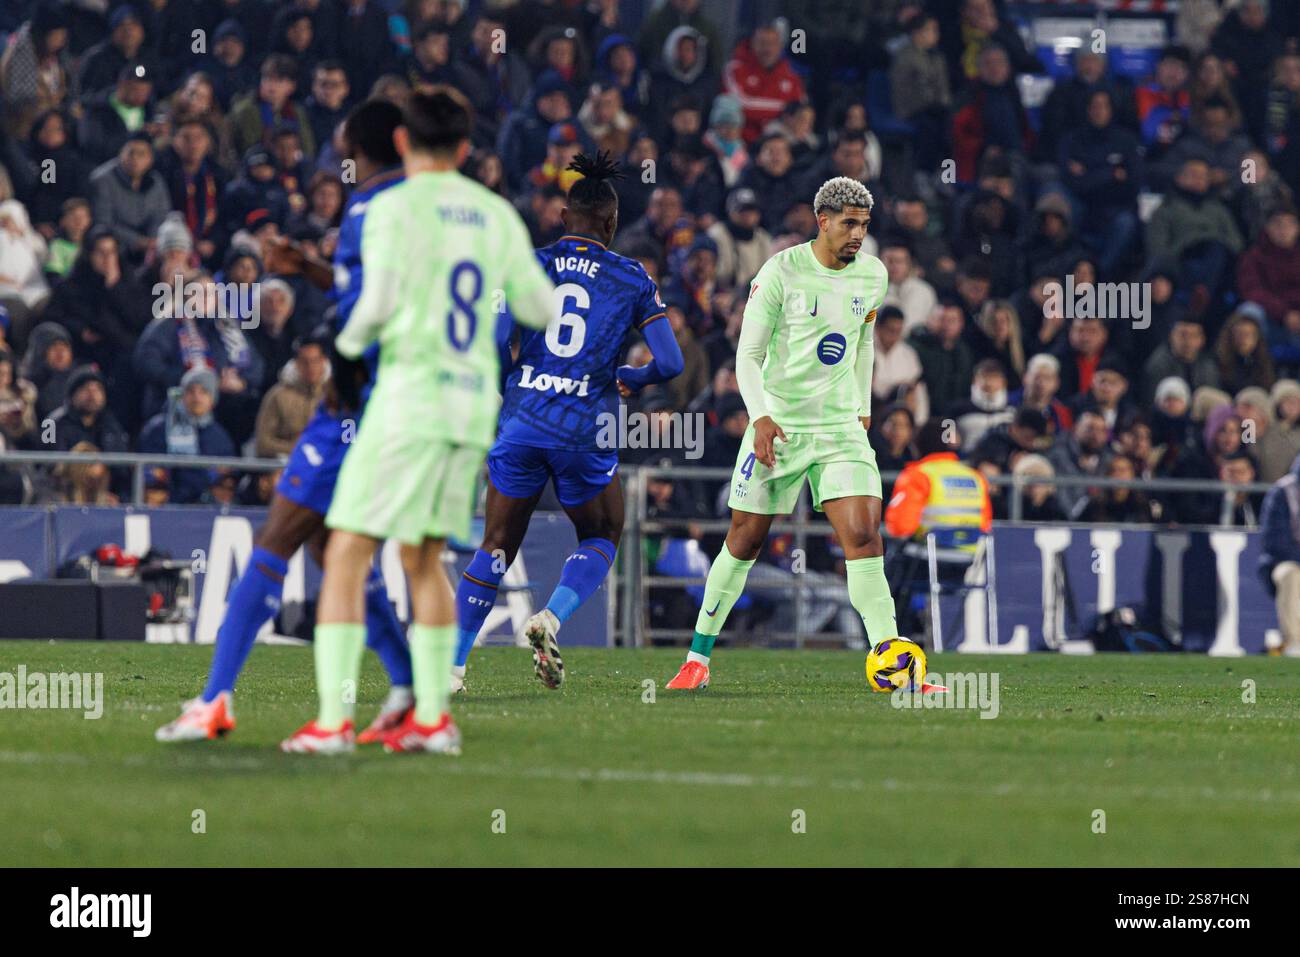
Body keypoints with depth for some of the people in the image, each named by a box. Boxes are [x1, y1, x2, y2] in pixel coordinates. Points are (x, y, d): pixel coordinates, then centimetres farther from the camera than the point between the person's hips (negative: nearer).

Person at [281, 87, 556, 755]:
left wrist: (348, 343, 4)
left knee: (346, 555, -4)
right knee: (424, 558, 18)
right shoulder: (497, 214, 11)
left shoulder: (394, 207, -5)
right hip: (475, 401, 6)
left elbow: (379, 302, -15)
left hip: (411, 393, -6)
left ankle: (333, 720, -12)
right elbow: (539, 308, 17)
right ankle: (433, 717, 14)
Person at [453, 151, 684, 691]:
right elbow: (670, 363, 0)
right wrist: (630, 380, 21)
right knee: (601, 539, 20)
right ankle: (551, 619, -7)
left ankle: (451, 665, 6)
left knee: (496, 547, 12)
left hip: (521, 422, 2)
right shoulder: (632, 278, 2)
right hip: (583, 428, -2)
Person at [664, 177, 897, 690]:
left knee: (864, 535, -14)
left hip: (841, 430, 3)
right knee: (744, 541, 5)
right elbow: (748, 354, -10)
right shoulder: (781, 272, -11)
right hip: (778, 426, -3)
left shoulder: (873, 275, 4)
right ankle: (698, 657, 21)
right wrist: (760, 416, -23)